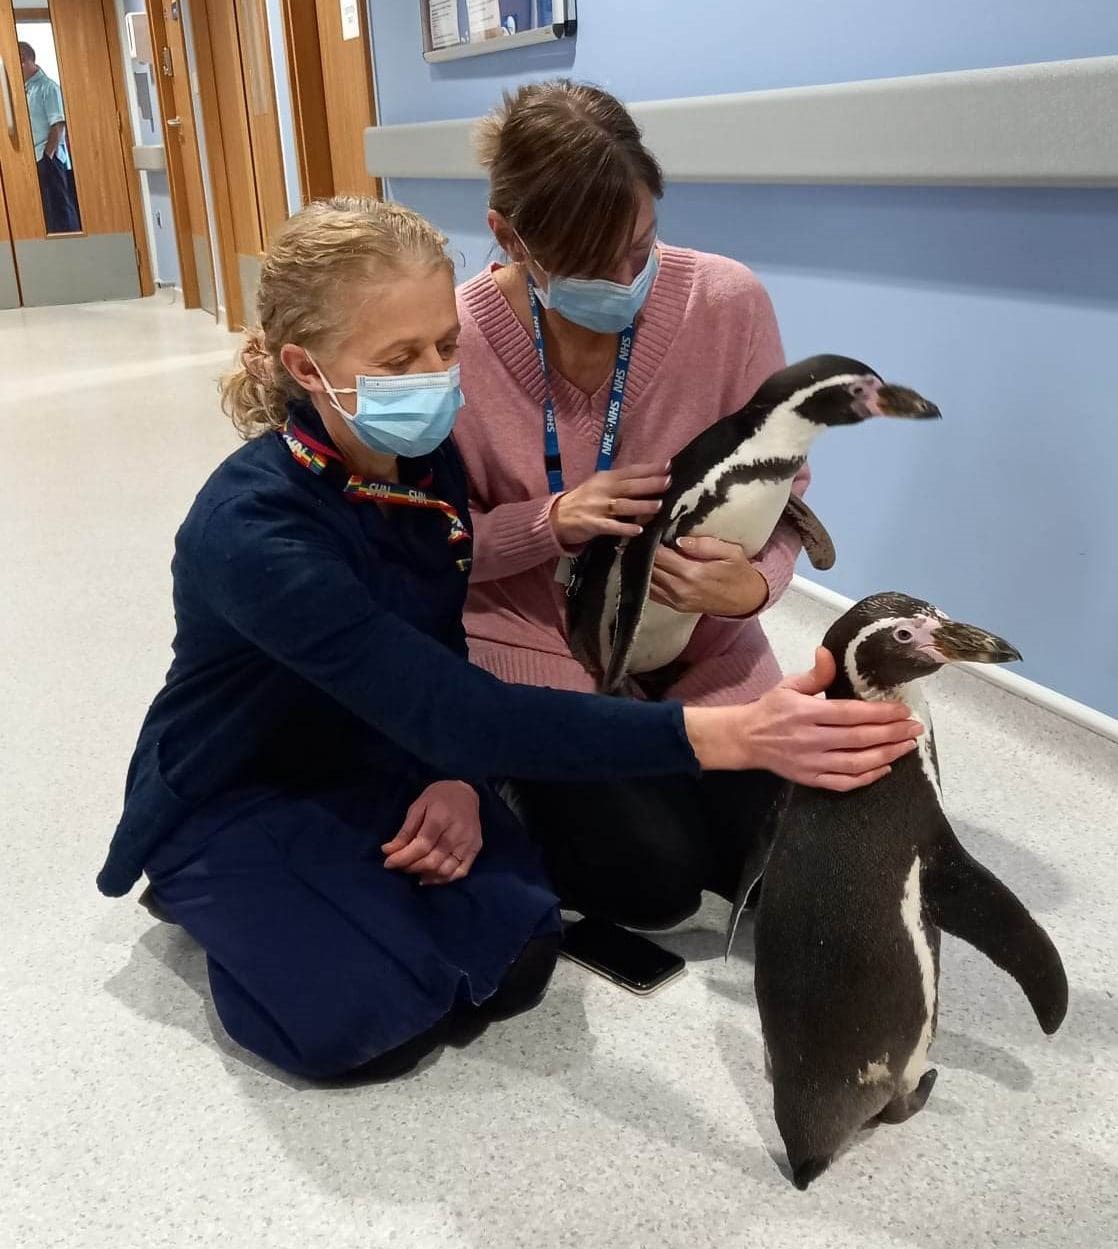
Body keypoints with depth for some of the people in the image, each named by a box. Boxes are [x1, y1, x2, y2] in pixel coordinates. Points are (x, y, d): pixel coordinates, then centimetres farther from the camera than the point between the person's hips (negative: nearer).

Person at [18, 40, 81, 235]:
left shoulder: (47, 87, -6)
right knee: (46, 211, 8)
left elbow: (58, 126, -11)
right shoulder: (25, 90, 15)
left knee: (60, 210, -5)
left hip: (49, 159, -7)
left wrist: (47, 157, -14)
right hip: (33, 160, 7)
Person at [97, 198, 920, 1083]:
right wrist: (720, 735, -51)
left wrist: (459, 777, -22)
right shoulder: (251, 530, -34)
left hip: (374, 771, 5)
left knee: (513, 960, -17)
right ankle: (214, 897, 6)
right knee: (370, 1020, -24)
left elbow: (444, 664, 0)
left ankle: (345, 887, 11)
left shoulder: (430, 460, -12)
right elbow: (453, 713, -43)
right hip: (233, 801, -4)